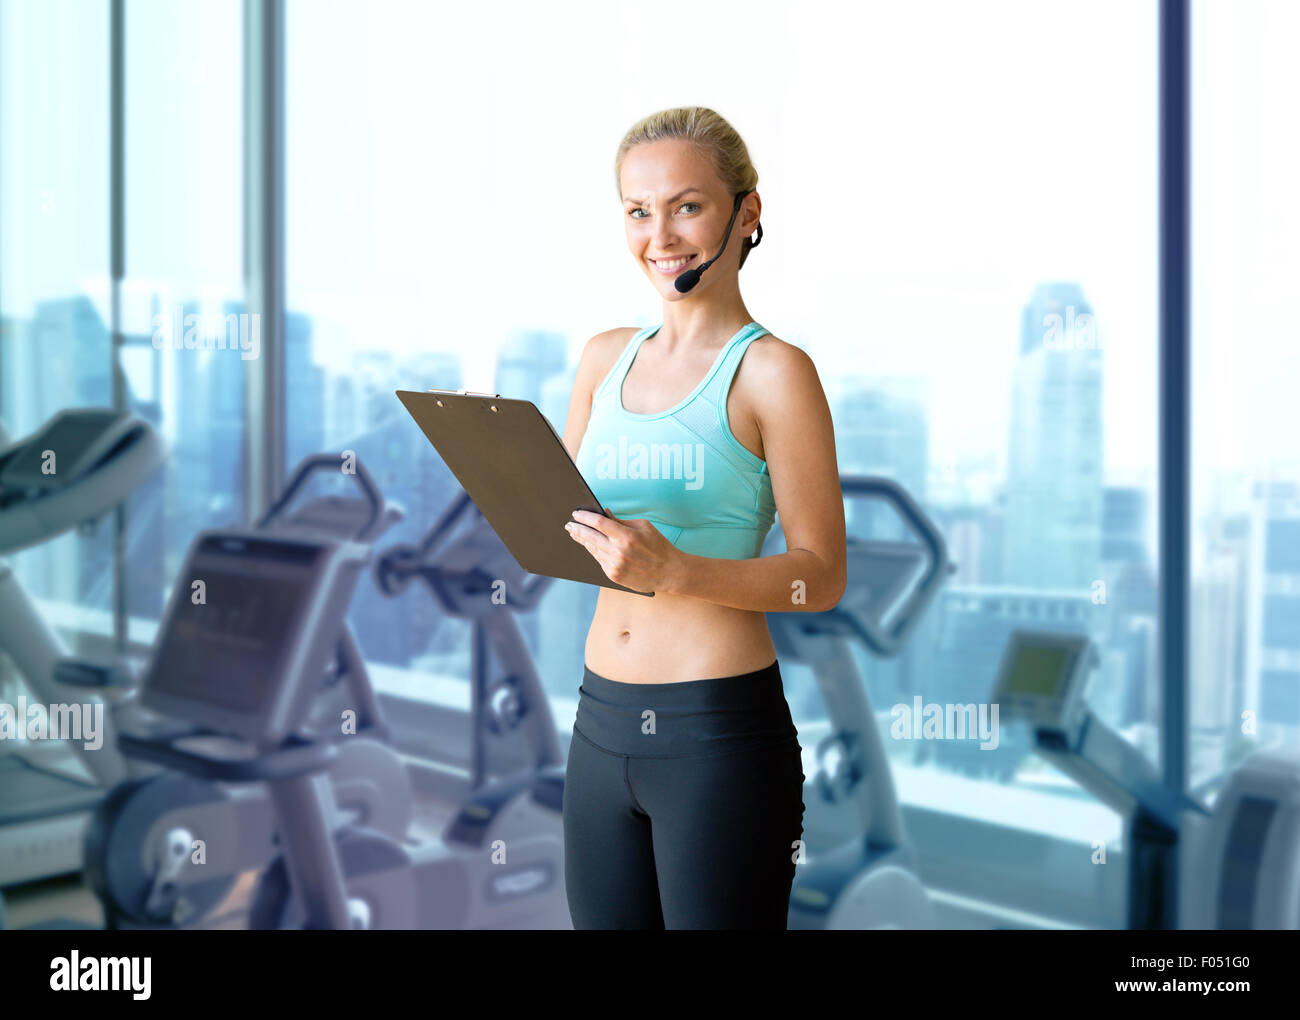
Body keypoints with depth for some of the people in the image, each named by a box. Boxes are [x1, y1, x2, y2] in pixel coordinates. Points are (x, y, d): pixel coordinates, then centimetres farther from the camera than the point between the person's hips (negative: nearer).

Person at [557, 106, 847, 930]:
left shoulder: (773, 371, -8)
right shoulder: (606, 358, 9)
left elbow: (823, 575, -10)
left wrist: (674, 570, -24)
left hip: (722, 730, -5)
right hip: (602, 723, 6)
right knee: (603, 918, 16)